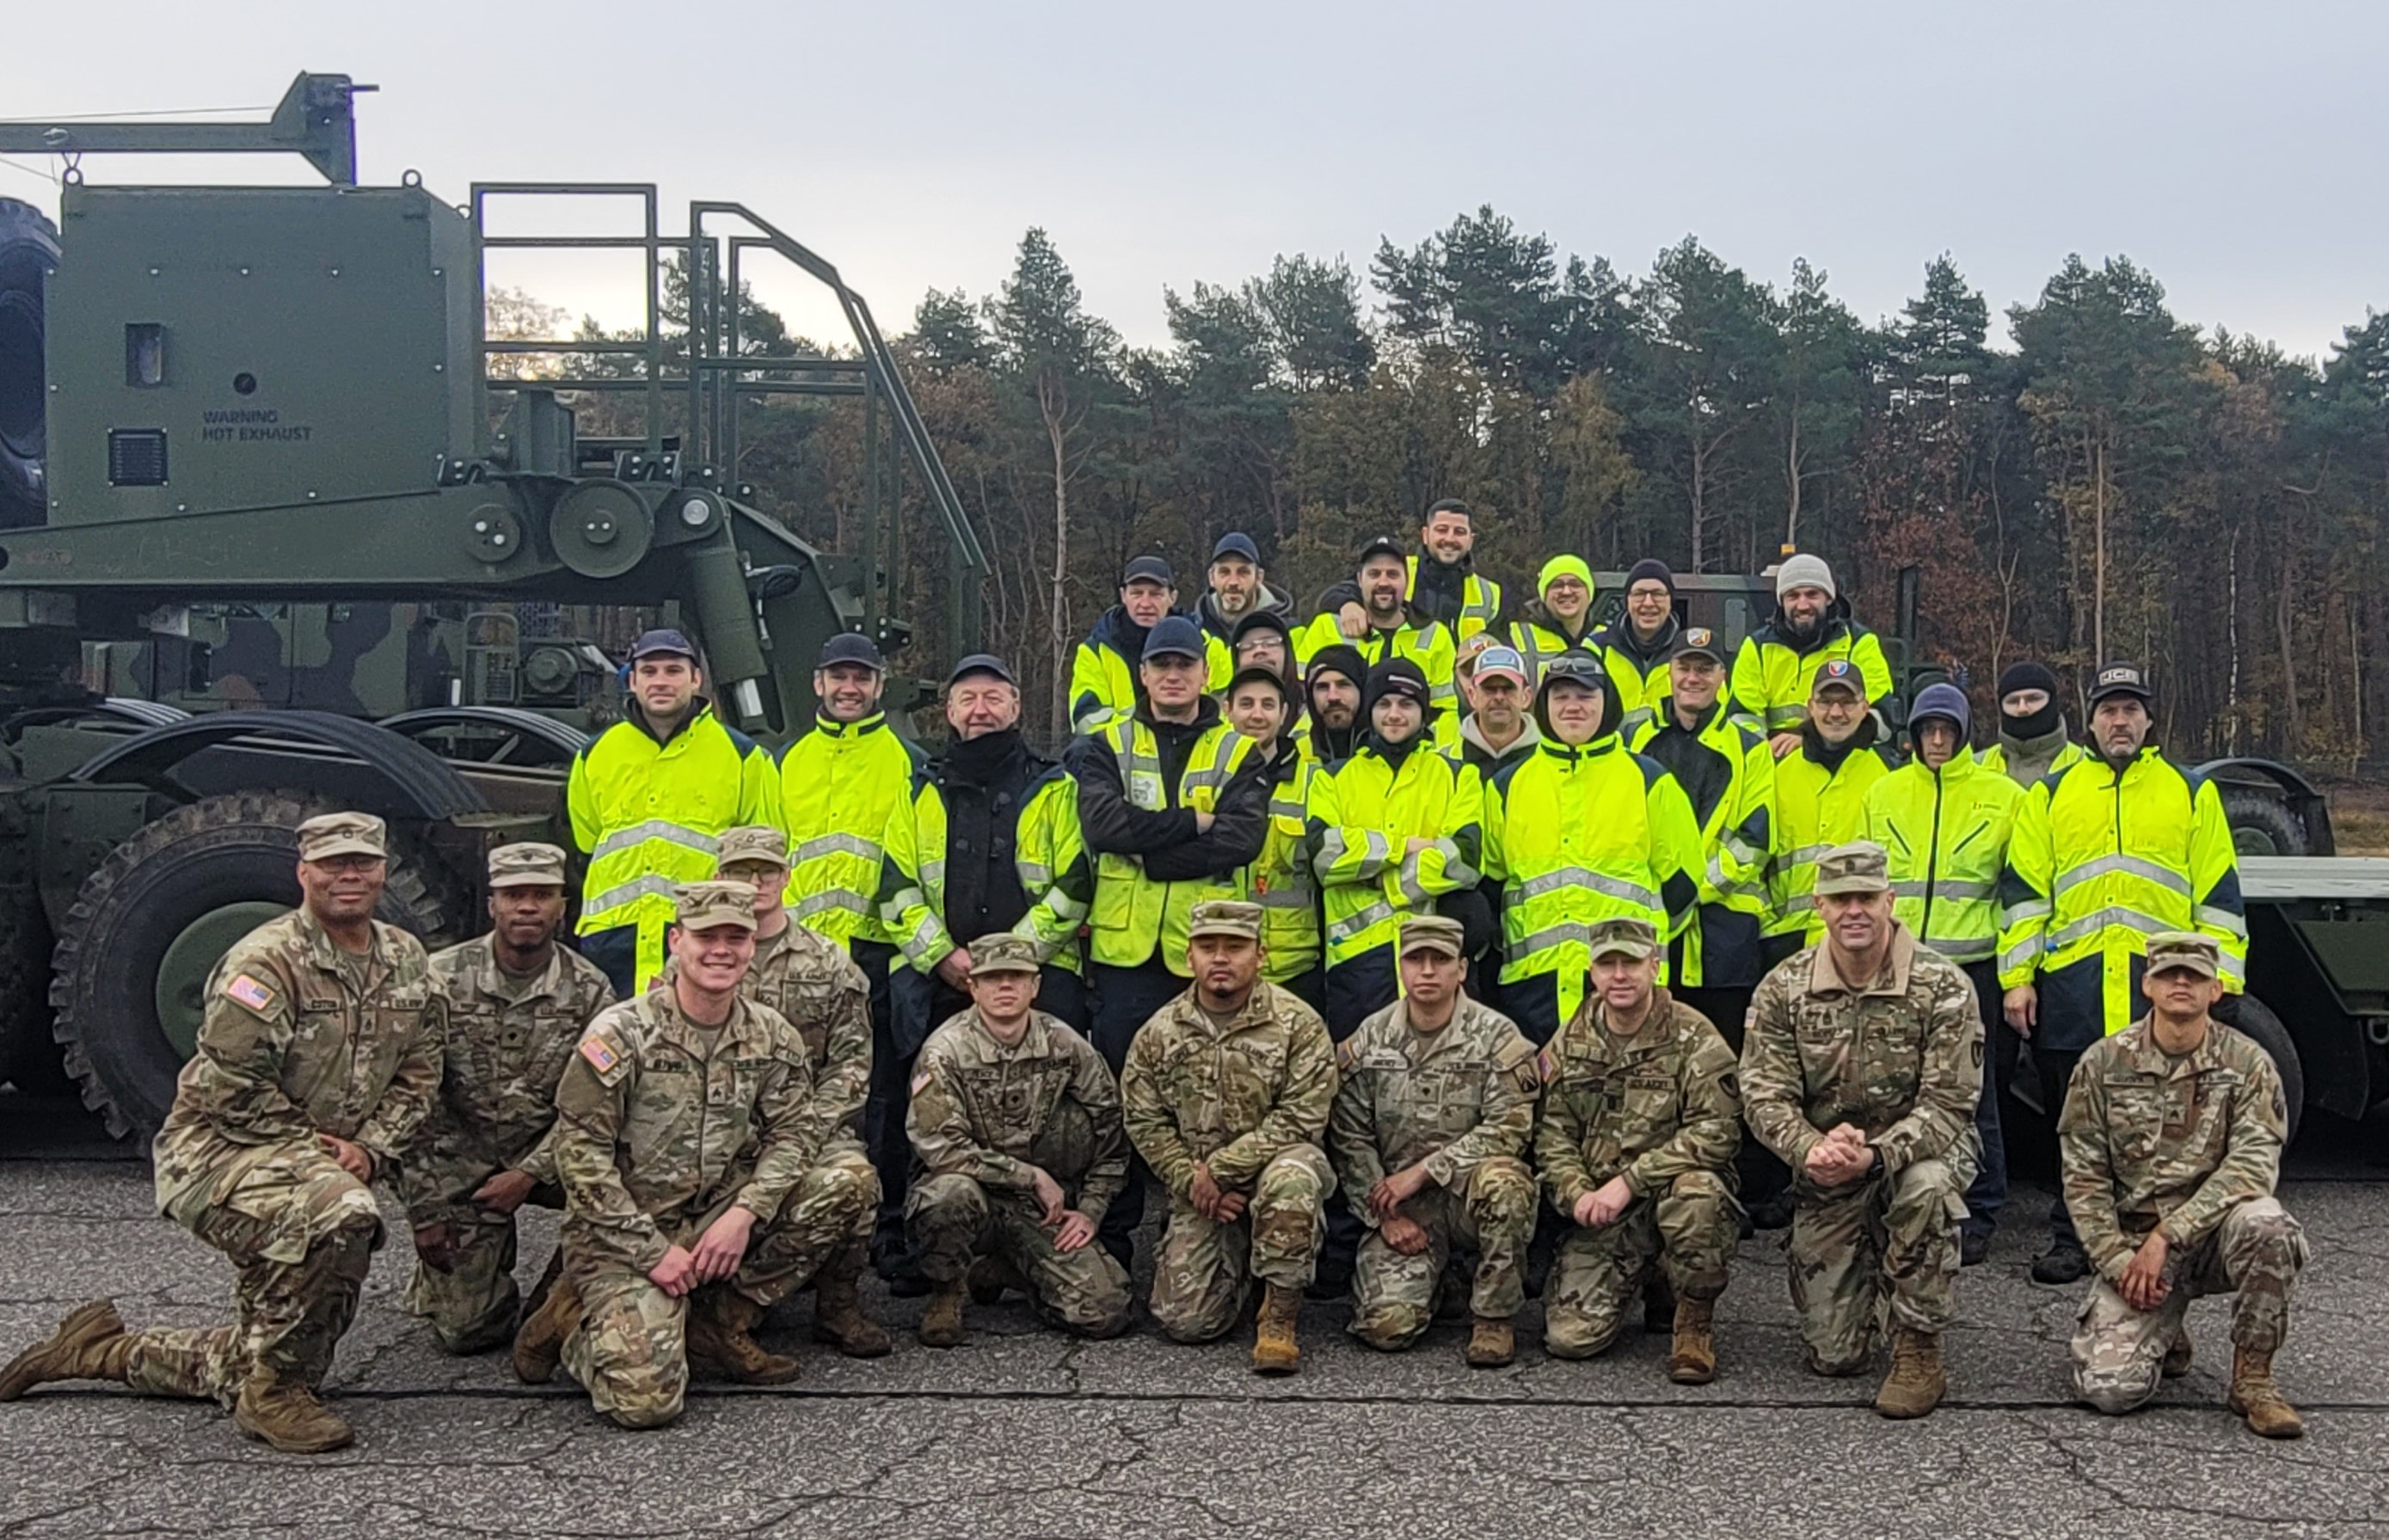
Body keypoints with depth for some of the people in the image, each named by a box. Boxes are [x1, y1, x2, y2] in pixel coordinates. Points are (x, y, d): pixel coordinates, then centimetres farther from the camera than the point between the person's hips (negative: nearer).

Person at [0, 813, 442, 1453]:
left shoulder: (406, 961, 5)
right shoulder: (266, 961, -16)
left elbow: (418, 1074, 8)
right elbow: (229, 1089, -19)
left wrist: (371, 1148, -7)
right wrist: (313, 1149, -17)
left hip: (322, 1162, 8)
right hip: (220, 1154, -7)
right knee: (343, 1212, -38)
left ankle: (103, 1349, 31)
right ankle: (273, 1392, -20)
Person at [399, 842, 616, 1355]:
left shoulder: (588, 990, -6)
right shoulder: (443, 979, -9)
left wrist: (529, 1174, -20)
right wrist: (425, 1210, -11)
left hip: (544, 1155, 2)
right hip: (458, 1162, -1)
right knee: (466, 1330, -8)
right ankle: (434, 1273, 30)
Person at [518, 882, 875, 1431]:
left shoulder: (772, 1037, 4)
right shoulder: (621, 1034, -11)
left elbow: (795, 1131, 2)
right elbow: (580, 1154, -12)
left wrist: (745, 1212, -16)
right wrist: (654, 1249, -16)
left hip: (716, 1219, 5)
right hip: (622, 1235, -5)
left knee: (848, 1194, -14)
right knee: (646, 1399, -24)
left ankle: (719, 1325, -1)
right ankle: (572, 1321, 11)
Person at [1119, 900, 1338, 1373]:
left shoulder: (1298, 1024, -8)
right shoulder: (1160, 1033, 2)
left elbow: (1300, 1120, -14)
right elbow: (1144, 1123, 4)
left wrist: (1220, 1167, -17)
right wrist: (1193, 1183, -9)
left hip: (1275, 1164, -3)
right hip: (1199, 1192, 3)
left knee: (1290, 1177, -40)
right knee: (1186, 1320, -10)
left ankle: (1279, 1319, -21)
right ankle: (1237, 1263, 25)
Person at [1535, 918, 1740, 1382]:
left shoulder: (1693, 1038, -8)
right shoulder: (1570, 1044, 6)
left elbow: (1716, 1130, -17)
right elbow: (1552, 1133, 7)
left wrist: (1630, 1180, -22)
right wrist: (1578, 1194, -12)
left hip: (1669, 1193, -3)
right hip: (1600, 1213, 3)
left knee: (1696, 1192, -40)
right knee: (1570, 1337, -11)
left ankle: (1696, 1319, -12)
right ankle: (1640, 1282, 23)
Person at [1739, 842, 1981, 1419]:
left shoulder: (1941, 987, -13)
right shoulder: (1783, 989, -6)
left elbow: (1949, 1103, -17)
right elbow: (1765, 1095, -8)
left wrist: (1875, 1155, -33)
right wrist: (1811, 1149, -29)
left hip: (1917, 1152, -2)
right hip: (1825, 1177, 2)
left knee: (1926, 1188, -41)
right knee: (1832, 1356, -2)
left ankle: (1919, 1350, -18)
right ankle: (1865, 1279, 36)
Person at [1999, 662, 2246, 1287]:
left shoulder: (2191, 792, 12)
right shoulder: (2051, 794, 12)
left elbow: (2219, 891, 9)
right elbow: (2023, 888, 8)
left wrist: (2222, 977, 1)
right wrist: (2017, 977, 0)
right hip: (2072, 983, 1)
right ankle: (2072, 1237, 16)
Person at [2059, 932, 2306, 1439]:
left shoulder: (2247, 1064, -2)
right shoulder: (2104, 1063, 1)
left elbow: (2253, 1165, -14)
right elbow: (2083, 1176, 2)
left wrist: (2166, 1235, -22)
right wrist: (2118, 1259, -10)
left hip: (2213, 1233, 0)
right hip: (2133, 1239, 0)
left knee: (2264, 1222, -37)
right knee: (2110, 1388, -19)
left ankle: (2252, 1377, -14)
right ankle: (2165, 1334, 18)